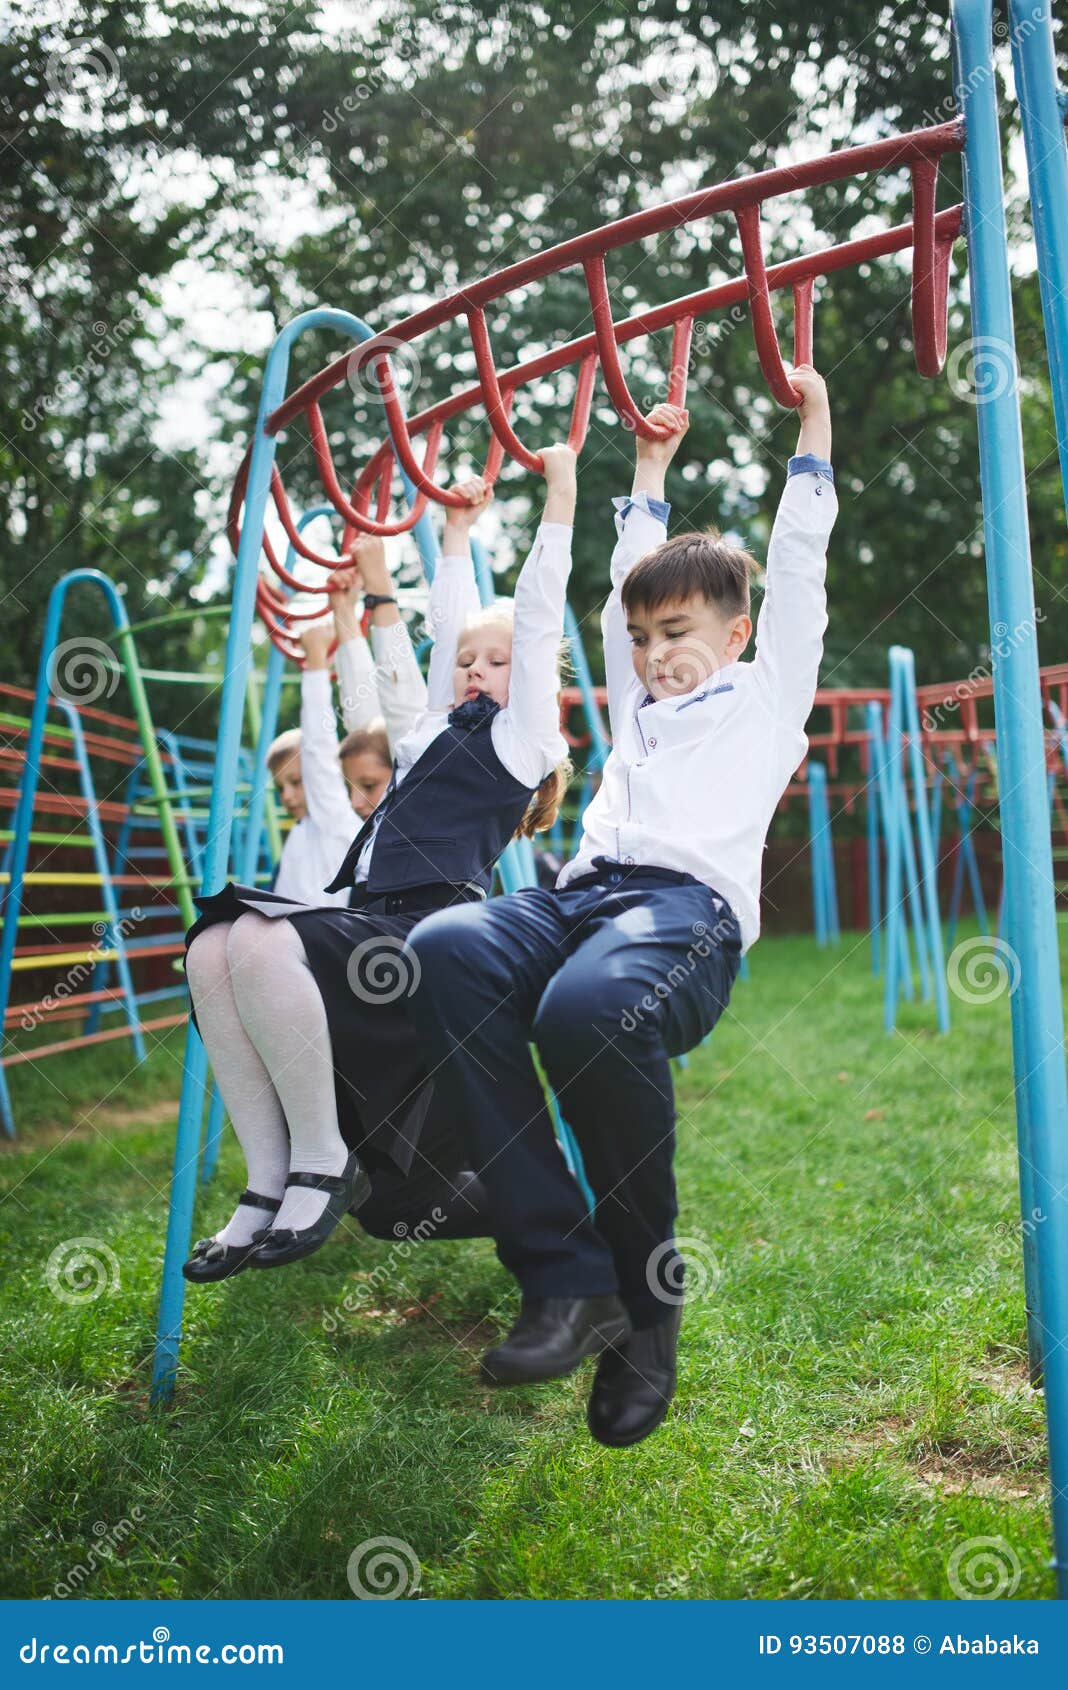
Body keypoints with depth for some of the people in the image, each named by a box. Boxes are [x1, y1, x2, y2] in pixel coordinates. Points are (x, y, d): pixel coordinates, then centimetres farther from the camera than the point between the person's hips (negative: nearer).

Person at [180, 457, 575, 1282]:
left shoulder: (521, 734, 8)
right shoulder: (440, 730, 28)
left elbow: (537, 620, 6)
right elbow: (449, 626, 37)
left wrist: (560, 497, 10)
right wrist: (458, 527, 45)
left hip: (434, 929, -8)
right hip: (373, 926, 8)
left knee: (262, 940, -31)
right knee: (213, 948, -16)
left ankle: (324, 1161, -15)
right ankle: (272, 1181, -12)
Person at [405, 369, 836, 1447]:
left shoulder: (767, 693, 25)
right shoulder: (639, 705, 37)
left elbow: (797, 566, 27)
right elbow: (633, 576, 47)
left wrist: (813, 423, 34)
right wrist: (650, 465, 54)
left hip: (690, 906, -5)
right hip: (581, 893, 5)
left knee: (590, 1005, -40)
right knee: (442, 950, -30)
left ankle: (645, 1290, -14)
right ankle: (565, 1278, -30)